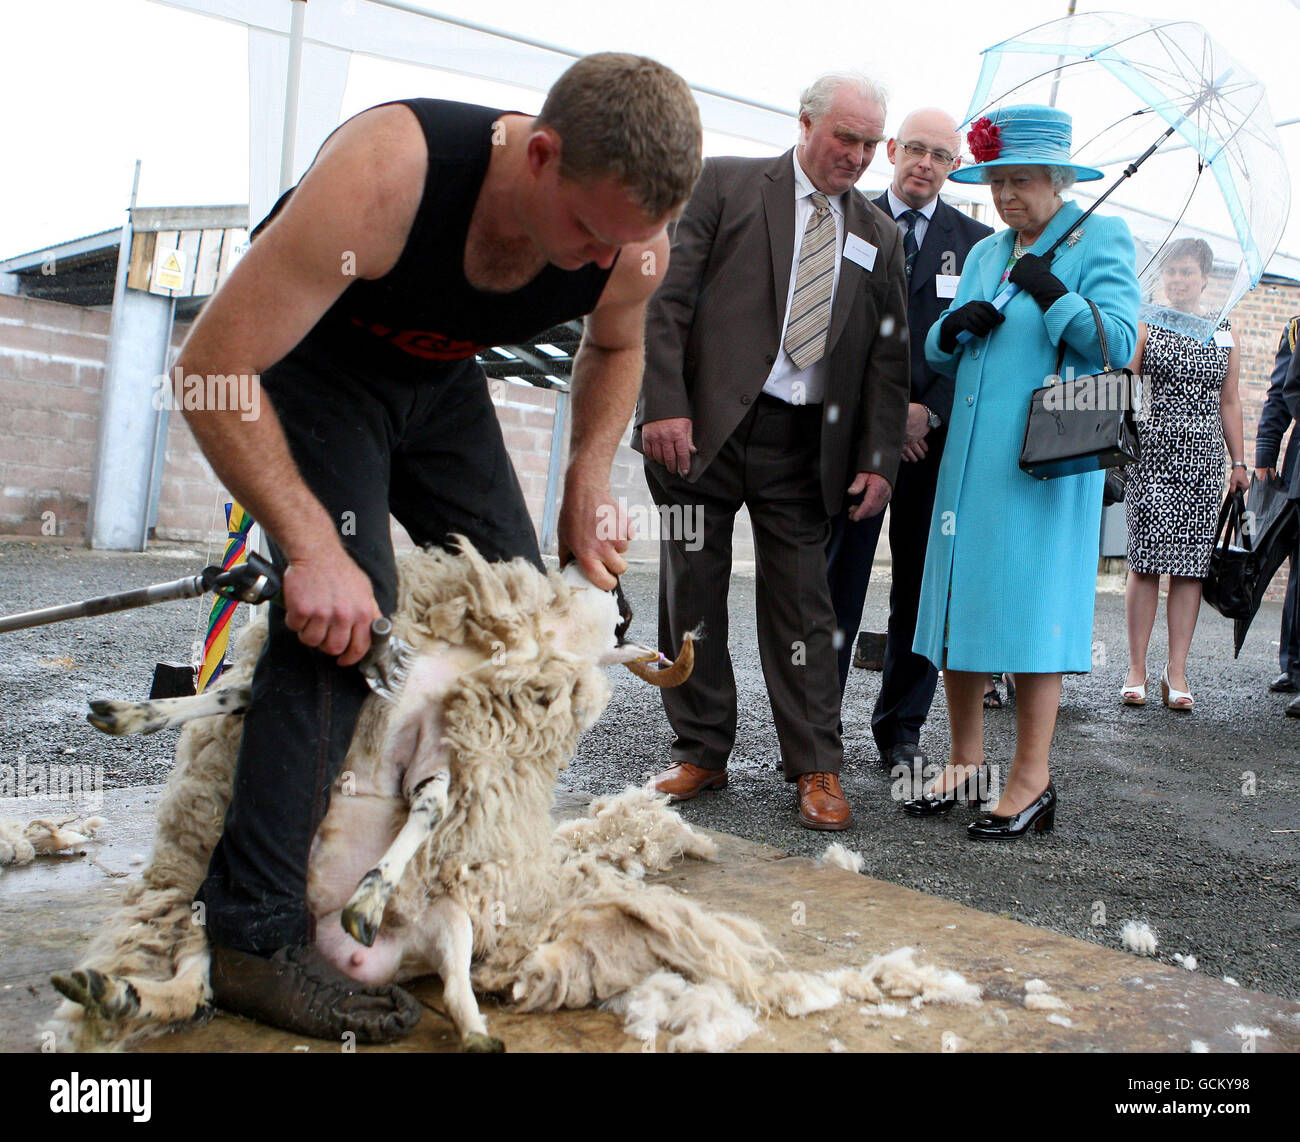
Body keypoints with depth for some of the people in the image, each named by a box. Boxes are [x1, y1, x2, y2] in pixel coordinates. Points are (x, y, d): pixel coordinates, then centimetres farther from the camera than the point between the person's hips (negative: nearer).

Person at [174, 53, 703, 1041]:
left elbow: (614, 346, 5)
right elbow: (211, 368, -35)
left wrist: (589, 485, -7)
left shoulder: (634, 243, -22)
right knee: (346, 605, -23)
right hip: (308, 360, -6)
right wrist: (310, 543, -39)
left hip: (438, 376, 6)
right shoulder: (387, 174, -40)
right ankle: (254, 933, -16)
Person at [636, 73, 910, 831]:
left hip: (805, 445, 2)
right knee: (692, 596, 4)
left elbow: (889, 357, 12)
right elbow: (668, 296, -2)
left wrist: (879, 457, 1)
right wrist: (664, 402, -13)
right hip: (705, 427, -1)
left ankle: (817, 769, 10)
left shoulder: (880, 235, 15)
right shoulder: (726, 183, 6)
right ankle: (702, 754, 17)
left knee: (802, 605, 2)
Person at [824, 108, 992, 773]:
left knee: (922, 587, 4)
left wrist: (929, 412, -9)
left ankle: (901, 731, 14)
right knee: (837, 580, -2)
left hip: (938, 436, 2)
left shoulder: (976, 242, 11)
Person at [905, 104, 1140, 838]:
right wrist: (953, 329, -2)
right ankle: (966, 761, 18)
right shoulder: (985, 254, 20)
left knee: (1032, 603, -5)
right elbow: (941, 357, 19)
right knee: (961, 597, 6)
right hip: (971, 454, 6)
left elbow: (1119, 342, -9)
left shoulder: (1102, 239, 2)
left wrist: (1054, 295, -16)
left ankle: (1033, 779, 3)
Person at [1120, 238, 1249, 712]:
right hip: (1152, 452, -3)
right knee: (1146, 560, -7)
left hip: (1204, 456, 3)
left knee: (1190, 565, 0)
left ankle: (1177, 672, 3)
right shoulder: (1146, 326, 6)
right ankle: (1136, 669, 0)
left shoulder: (1223, 332, 14)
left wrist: (1239, 461, 12)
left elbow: (1229, 401, 16)